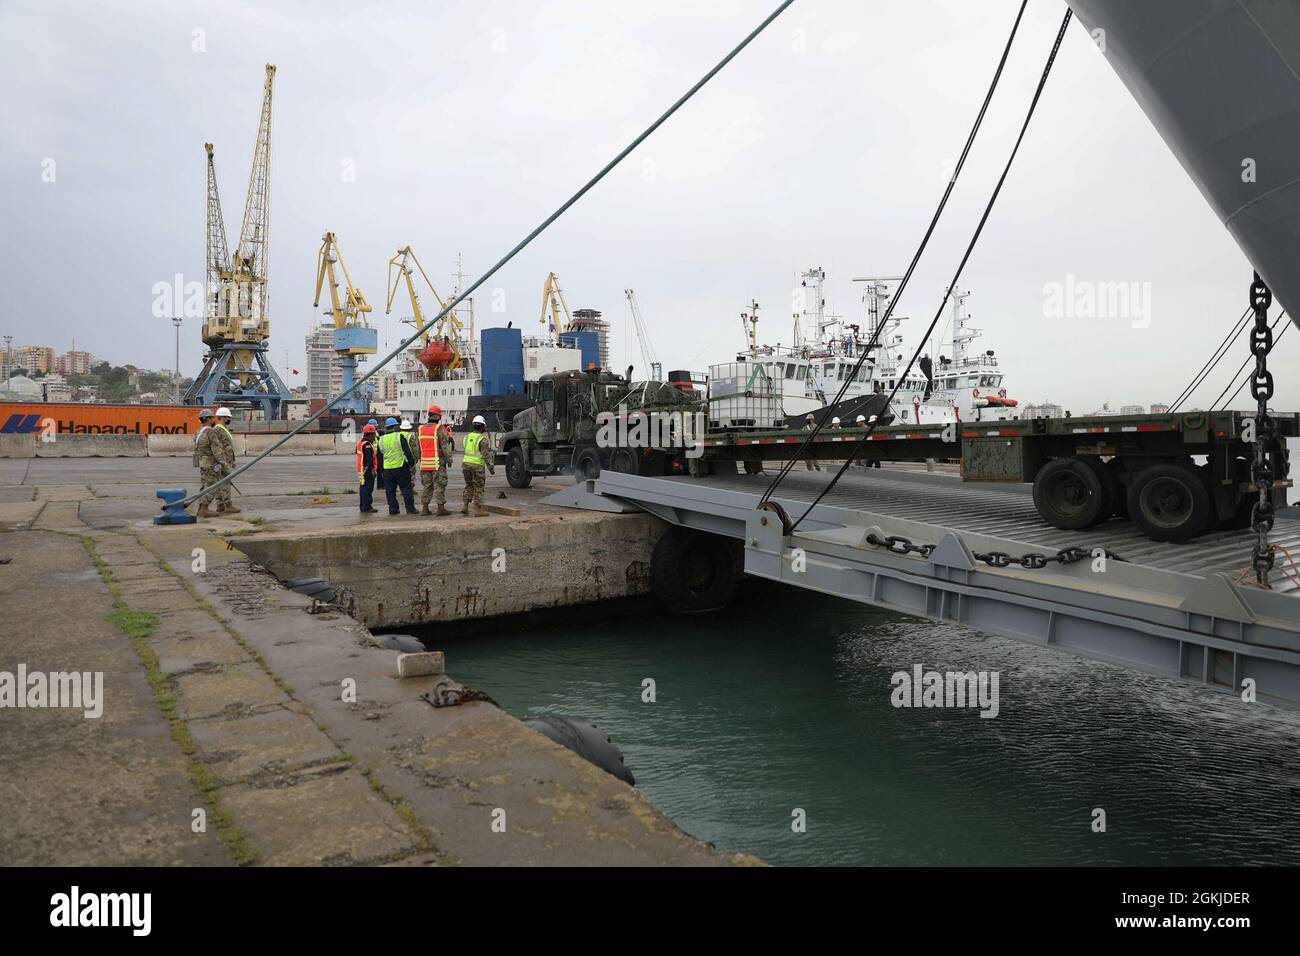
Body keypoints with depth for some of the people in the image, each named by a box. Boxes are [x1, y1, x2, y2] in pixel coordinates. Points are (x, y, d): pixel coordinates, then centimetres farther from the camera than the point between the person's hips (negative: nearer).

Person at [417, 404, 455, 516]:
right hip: (437, 462, -6)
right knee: (439, 485, -1)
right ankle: (441, 508, -1)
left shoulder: (421, 428, 8)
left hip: (424, 462, 6)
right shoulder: (439, 428, -10)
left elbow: (419, 446, 10)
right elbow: (445, 445, -12)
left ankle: (424, 508, 14)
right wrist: (449, 459, -7)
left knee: (426, 485, 12)